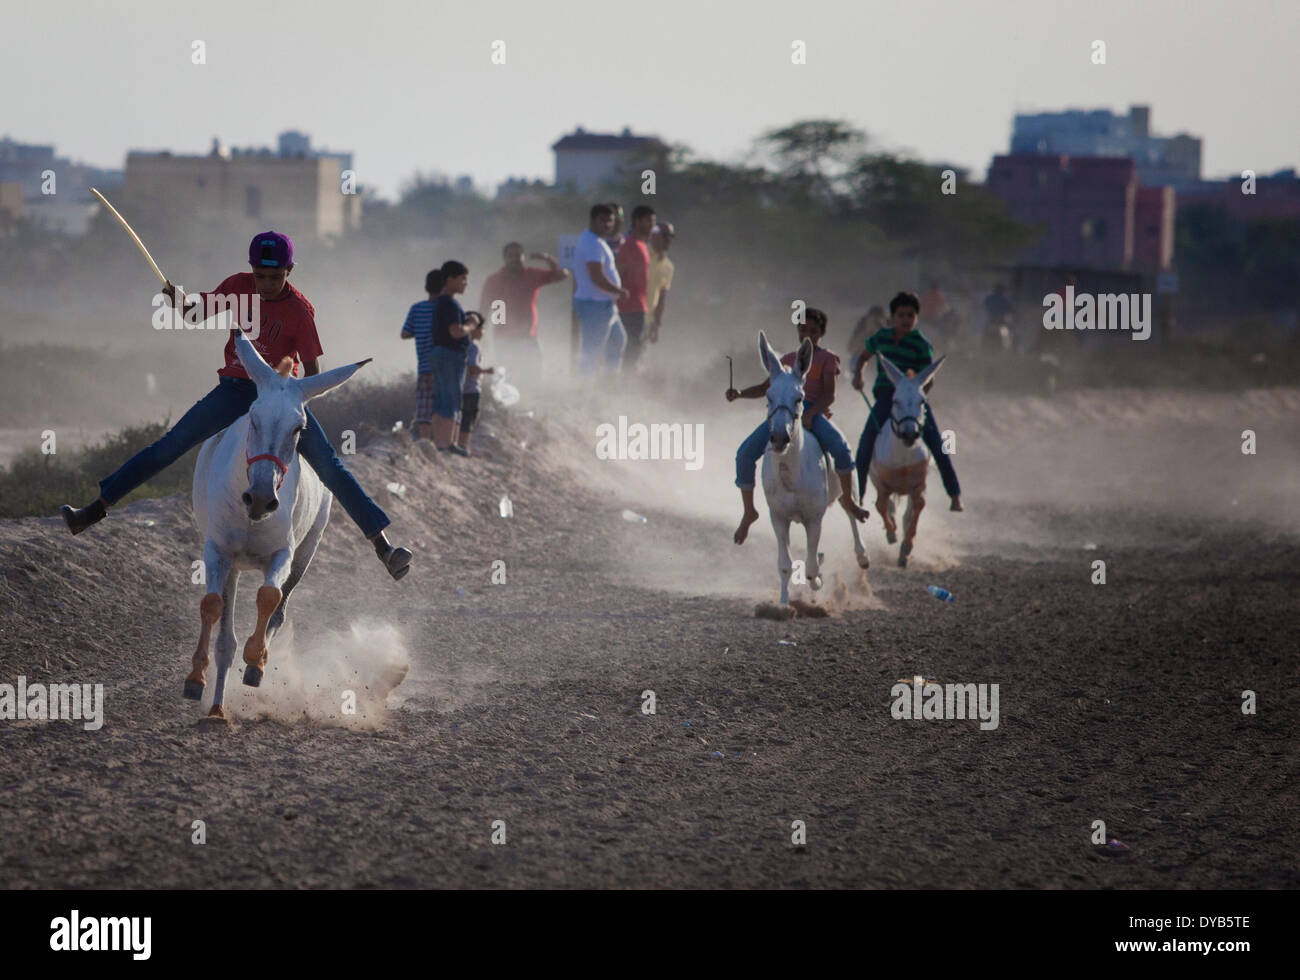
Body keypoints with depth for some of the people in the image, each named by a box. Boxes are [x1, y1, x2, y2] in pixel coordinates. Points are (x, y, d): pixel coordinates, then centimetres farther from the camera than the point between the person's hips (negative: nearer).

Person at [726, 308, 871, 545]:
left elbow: (829, 396, -2)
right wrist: (740, 393, 9)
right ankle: (749, 512, -2)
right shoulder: (788, 359, 23)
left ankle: (848, 500, -14)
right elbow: (765, 388, 28)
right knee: (745, 453, -15)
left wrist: (810, 413, -21)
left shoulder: (826, 359, 9)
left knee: (840, 447, -33)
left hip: (813, 412, -4)